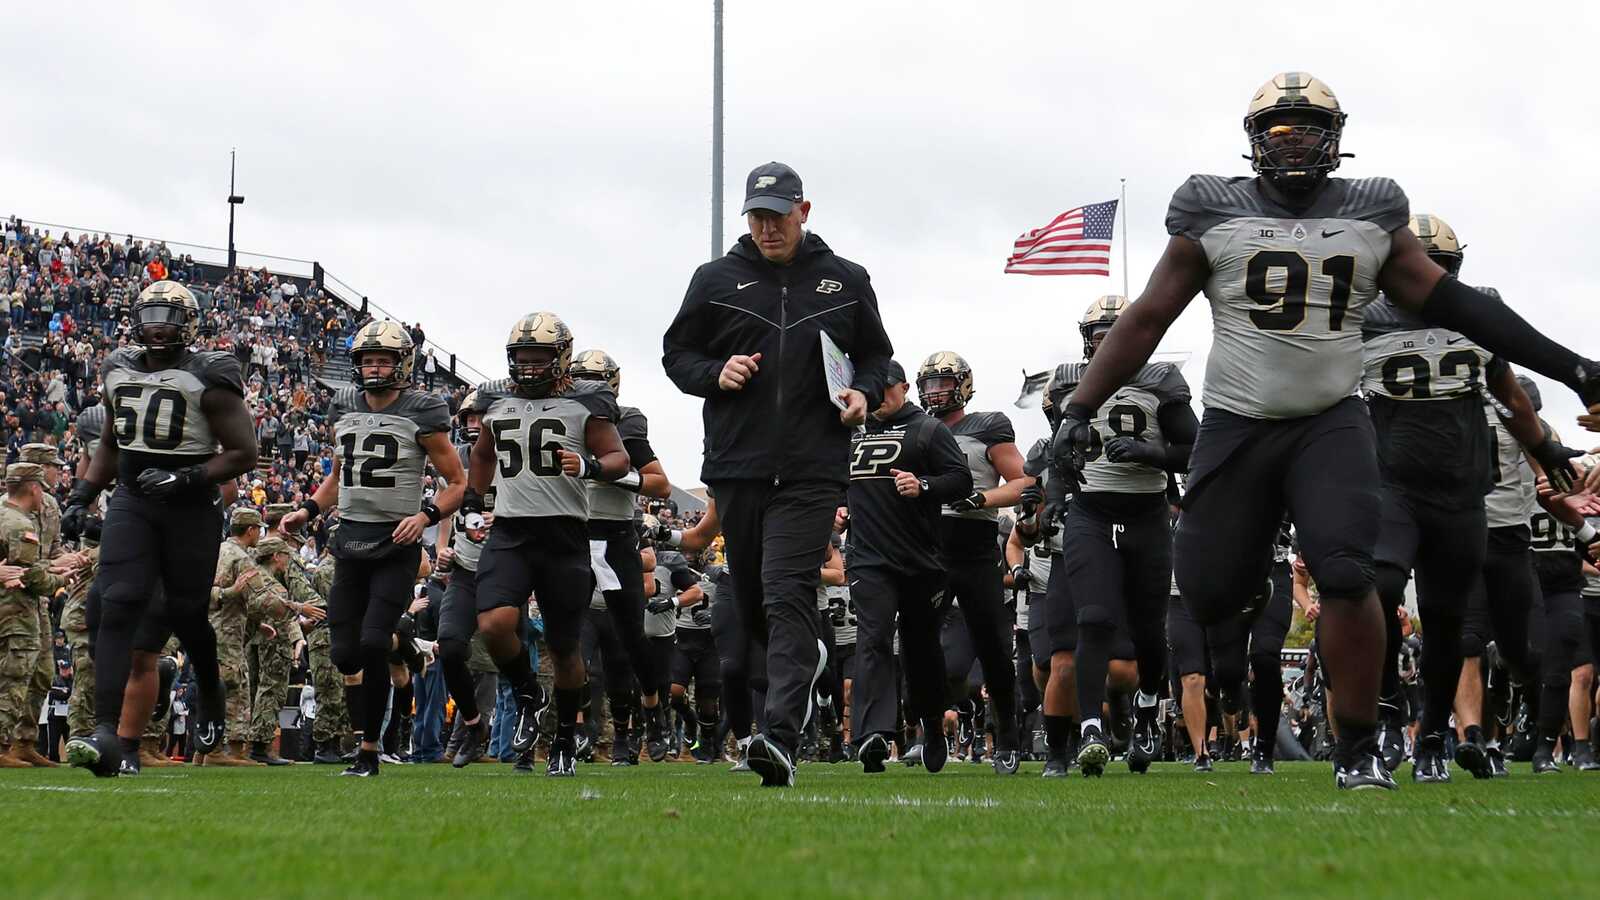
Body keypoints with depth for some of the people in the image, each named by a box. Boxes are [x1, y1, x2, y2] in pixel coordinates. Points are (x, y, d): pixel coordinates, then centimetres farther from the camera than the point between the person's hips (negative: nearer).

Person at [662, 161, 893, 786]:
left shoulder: (845, 282, 8)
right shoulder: (717, 281, 7)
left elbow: (876, 355, 18)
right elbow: (676, 352, 13)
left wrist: (865, 394, -3)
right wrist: (715, 375, -7)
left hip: (811, 470, -3)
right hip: (738, 465, 3)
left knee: (787, 594, -16)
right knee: (751, 601, 12)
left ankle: (781, 738, -24)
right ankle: (805, 660, 45)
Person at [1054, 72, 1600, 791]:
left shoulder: (1373, 219, 7)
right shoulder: (1214, 216, 3)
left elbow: (1448, 301, 9)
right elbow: (1147, 318, 5)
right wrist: (1080, 409, -2)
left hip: (1331, 425, 0)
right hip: (1235, 426, 0)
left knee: (1345, 575, -20)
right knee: (1209, 597, -4)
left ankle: (1359, 752, -9)